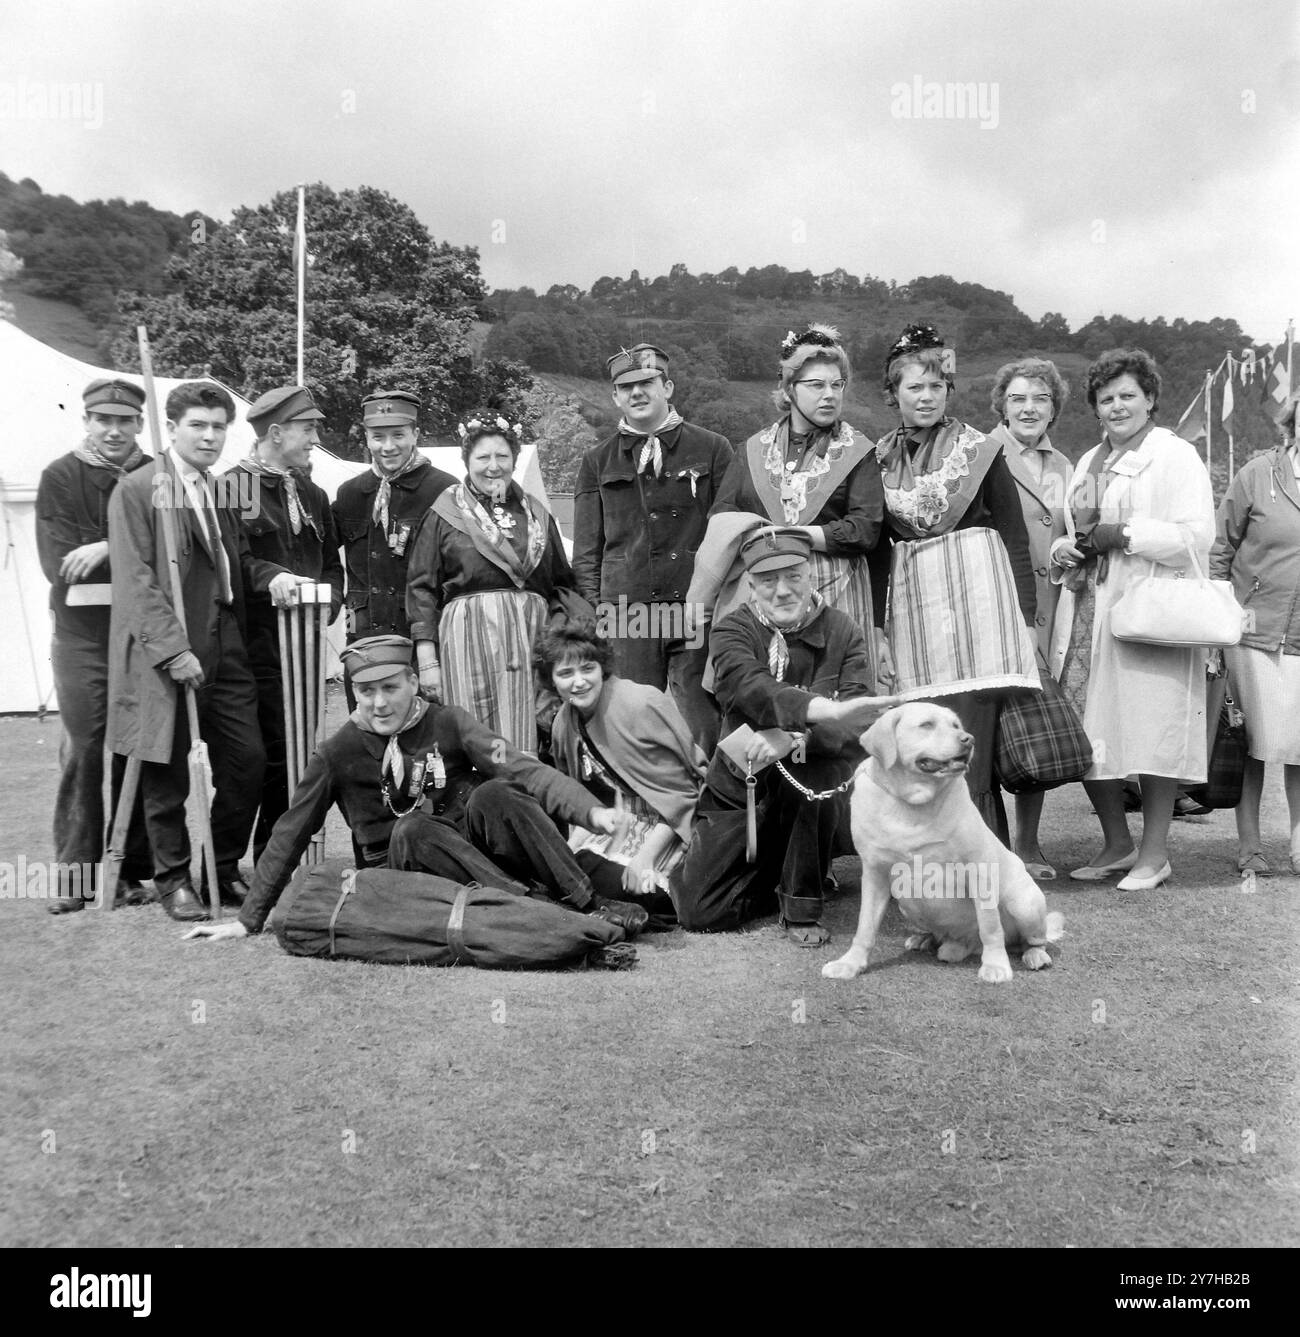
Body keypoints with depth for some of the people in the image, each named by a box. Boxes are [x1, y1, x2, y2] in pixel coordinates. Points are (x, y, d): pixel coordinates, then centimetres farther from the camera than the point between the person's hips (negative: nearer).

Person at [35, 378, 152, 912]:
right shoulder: (59, 477, 3)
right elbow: (60, 566, -8)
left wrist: (108, 550, -17)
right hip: (82, 634, -1)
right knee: (82, 752, 0)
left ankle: (135, 870, 14)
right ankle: (76, 874, 10)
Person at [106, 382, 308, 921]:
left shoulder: (219, 493, 16)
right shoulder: (136, 490, -5)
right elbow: (135, 579, -12)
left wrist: (271, 574, 2)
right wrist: (174, 649, -19)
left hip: (225, 649, 6)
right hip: (164, 653, -6)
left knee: (248, 761, 6)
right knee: (167, 771, 4)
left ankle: (225, 868, 23)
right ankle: (173, 878, 21)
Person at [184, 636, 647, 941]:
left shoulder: (446, 724, -3)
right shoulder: (339, 752, -3)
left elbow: (522, 769, -16)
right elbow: (290, 835, 2)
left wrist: (592, 810, -31)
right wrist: (248, 920, 1)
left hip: (476, 855, 1)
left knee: (492, 794, -27)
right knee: (411, 829, -32)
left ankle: (587, 903, -29)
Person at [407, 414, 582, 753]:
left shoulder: (535, 514, 17)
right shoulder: (445, 515, 7)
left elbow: (562, 584, 18)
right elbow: (421, 588, 3)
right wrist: (426, 658, -6)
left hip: (531, 637, 3)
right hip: (467, 636, -3)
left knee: (526, 743, -1)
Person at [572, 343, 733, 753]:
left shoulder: (712, 450, 9)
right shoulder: (597, 463, 15)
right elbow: (586, 548, 14)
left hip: (696, 611, -1)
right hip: (625, 613, 2)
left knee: (703, 727, -3)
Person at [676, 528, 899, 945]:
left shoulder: (843, 632, -4)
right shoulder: (733, 630, -5)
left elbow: (857, 723, -18)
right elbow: (746, 688, -29)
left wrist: (791, 738, -38)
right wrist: (828, 709, -46)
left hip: (816, 788, -1)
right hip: (739, 790, 1)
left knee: (807, 763, -36)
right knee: (698, 910, -9)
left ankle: (803, 907, -14)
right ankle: (780, 874, 22)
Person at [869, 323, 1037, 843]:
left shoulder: (980, 451, 2)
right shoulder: (882, 458, 11)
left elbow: (1016, 540, 3)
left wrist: (1025, 619, -3)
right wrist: (875, 623, 9)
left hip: (976, 593, -3)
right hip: (912, 601, 3)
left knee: (969, 738, -10)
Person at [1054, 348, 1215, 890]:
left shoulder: (1176, 456, 0)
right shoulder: (1089, 463, 21)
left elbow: (1197, 537, -11)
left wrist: (1121, 535, -13)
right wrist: (1066, 551, 6)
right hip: (1092, 614, 6)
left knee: (1153, 732, -4)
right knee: (1083, 734, 3)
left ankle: (1153, 854, 10)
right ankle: (1116, 844, 20)